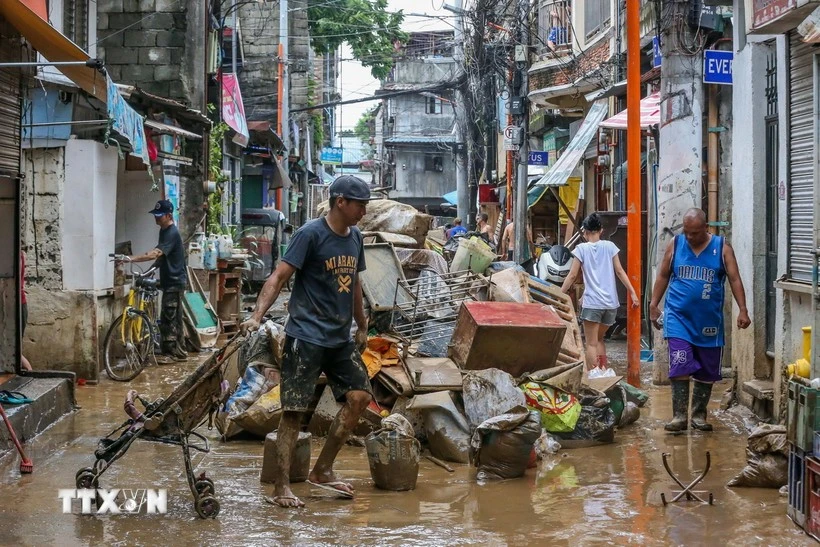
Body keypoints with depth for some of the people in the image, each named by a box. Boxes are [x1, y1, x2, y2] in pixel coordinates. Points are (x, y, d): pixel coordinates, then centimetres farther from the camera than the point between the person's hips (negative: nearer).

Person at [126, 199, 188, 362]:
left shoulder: (172, 233, -19)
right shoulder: (164, 230, 12)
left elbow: (155, 254, -31)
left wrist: (131, 259, -37)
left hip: (174, 282, -10)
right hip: (169, 281, 10)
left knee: (168, 318, -10)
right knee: (174, 318, 13)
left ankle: (171, 352, -7)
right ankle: (177, 352, 19)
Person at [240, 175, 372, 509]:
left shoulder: (355, 237, 11)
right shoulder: (311, 234, -11)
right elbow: (279, 277, -16)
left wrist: (361, 327, 28)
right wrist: (257, 315, -28)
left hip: (340, 339, 8)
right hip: (305, 337, -7)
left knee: (360, 397, 2)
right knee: (294, 411, -6)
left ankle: (322, 471, 14)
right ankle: (280, 488, -1)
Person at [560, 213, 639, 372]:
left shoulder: (582, 248, -1)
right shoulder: (610, 246, 6)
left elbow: (572, 275, -3)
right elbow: (620, 271, 3)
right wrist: (633, 293, 5)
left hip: (592, 303, -4)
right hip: (611, 302, 4)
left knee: (592, 344, 1)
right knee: (599, 339, 21)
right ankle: (604, 372, 14)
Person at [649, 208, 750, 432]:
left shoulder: (722, 248, -1)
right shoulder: (675, 245, 2)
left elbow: (735, 279, -2)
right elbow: (663, 276, 10)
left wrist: (743, 310, -10)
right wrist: (654, 305, 8)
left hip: (709, 321, 1)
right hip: (679, 318, -1)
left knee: (707, 371, 8)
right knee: (680, 366, -12)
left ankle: (699, 415, 21)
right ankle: (679, 416, -7)